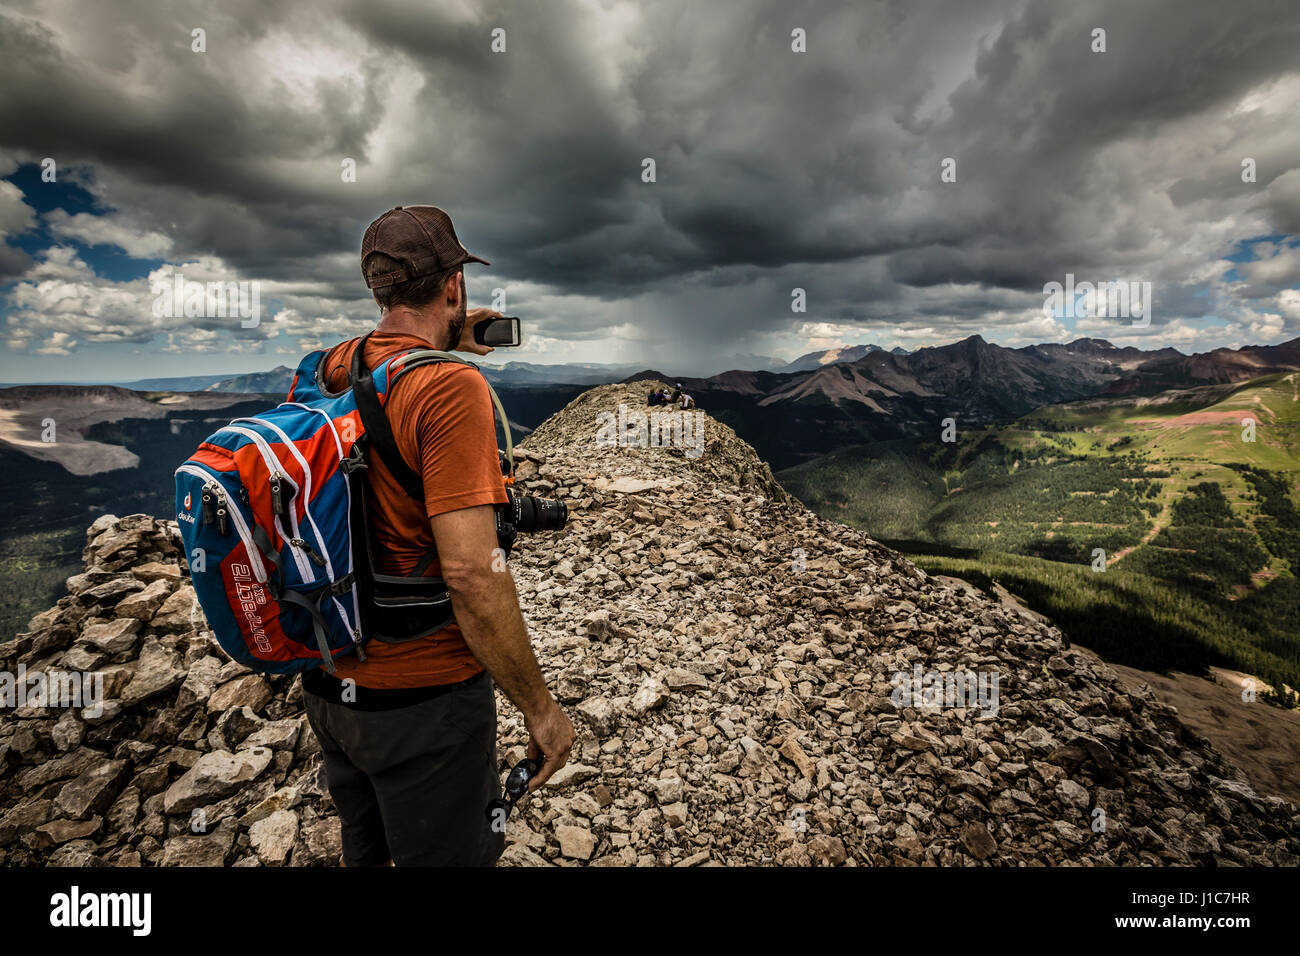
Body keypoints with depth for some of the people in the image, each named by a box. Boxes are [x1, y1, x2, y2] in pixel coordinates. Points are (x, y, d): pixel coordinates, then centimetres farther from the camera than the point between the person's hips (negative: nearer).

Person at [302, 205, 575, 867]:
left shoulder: (327, 370, -2)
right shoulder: (451, 388, -24)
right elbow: (471, 574, -29)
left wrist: (447, 342, 23)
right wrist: (540, 708, -19)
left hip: (328, 680, 7)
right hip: (421, 693, -7)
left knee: (362, 847, 29)